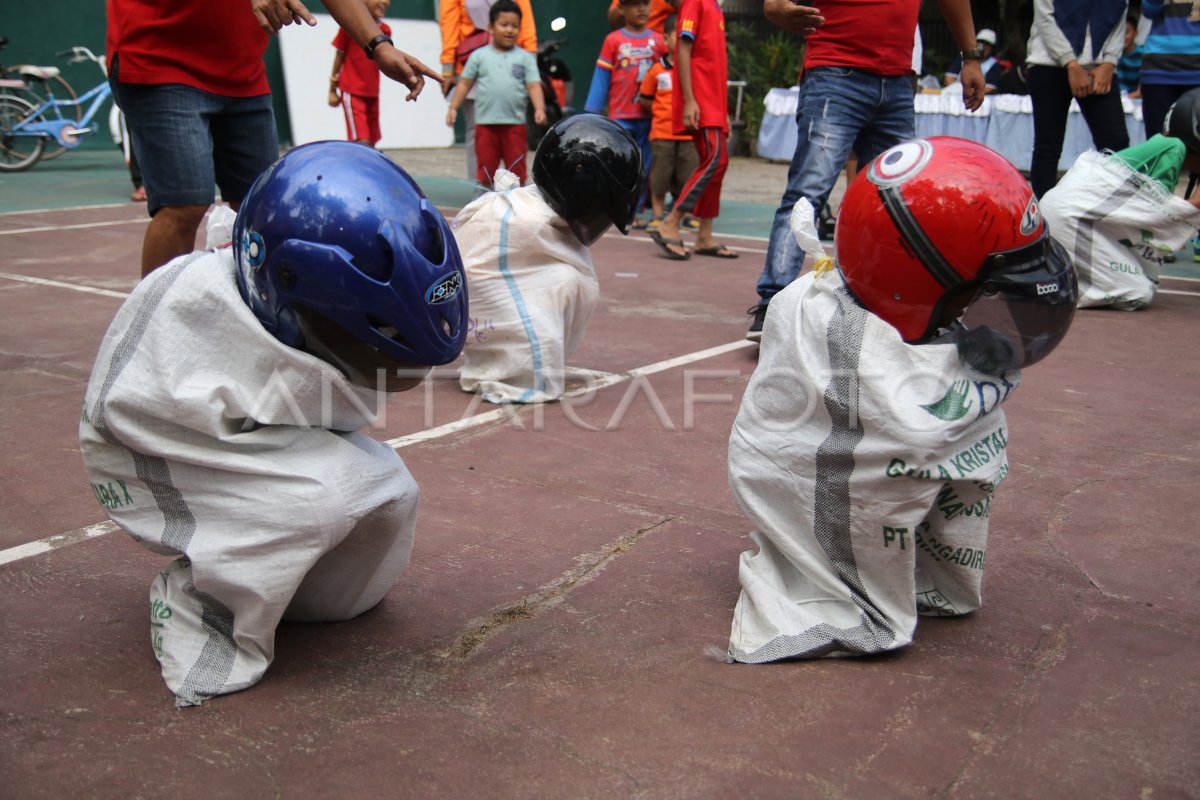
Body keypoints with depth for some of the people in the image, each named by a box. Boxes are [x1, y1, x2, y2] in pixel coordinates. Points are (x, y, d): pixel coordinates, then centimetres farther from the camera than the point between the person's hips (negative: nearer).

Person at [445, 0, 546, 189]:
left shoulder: (525, 58, 3)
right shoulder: (479, 56, 5)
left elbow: (534, 86, -4)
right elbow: (465, 83, 9)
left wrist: (539, 109, -20)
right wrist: (453, 107, 1)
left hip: (515, 123, -1)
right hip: (485, 123, 1)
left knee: (516, 172, 6)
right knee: (485, 171, 8)